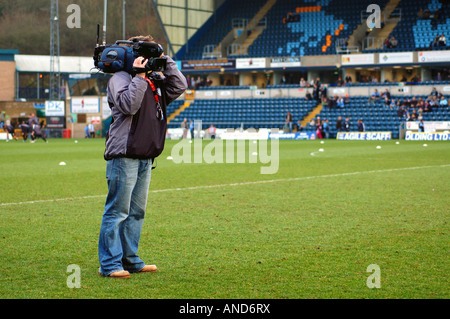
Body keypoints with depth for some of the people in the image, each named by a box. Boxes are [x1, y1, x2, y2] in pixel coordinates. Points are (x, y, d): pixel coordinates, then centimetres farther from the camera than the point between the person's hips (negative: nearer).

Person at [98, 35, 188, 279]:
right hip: (124, 156, -8)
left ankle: (130, 260, 19)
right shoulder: (120, 78, -5)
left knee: (136, 212, 12)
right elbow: (128, 105, -19)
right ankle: (110, 264, -3)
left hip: (145, 157, 8)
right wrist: (139, 75, -15)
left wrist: (165, 61, 10)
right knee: (117, 211, -7)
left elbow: (179, 86, 16)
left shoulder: (154, 80, 18)